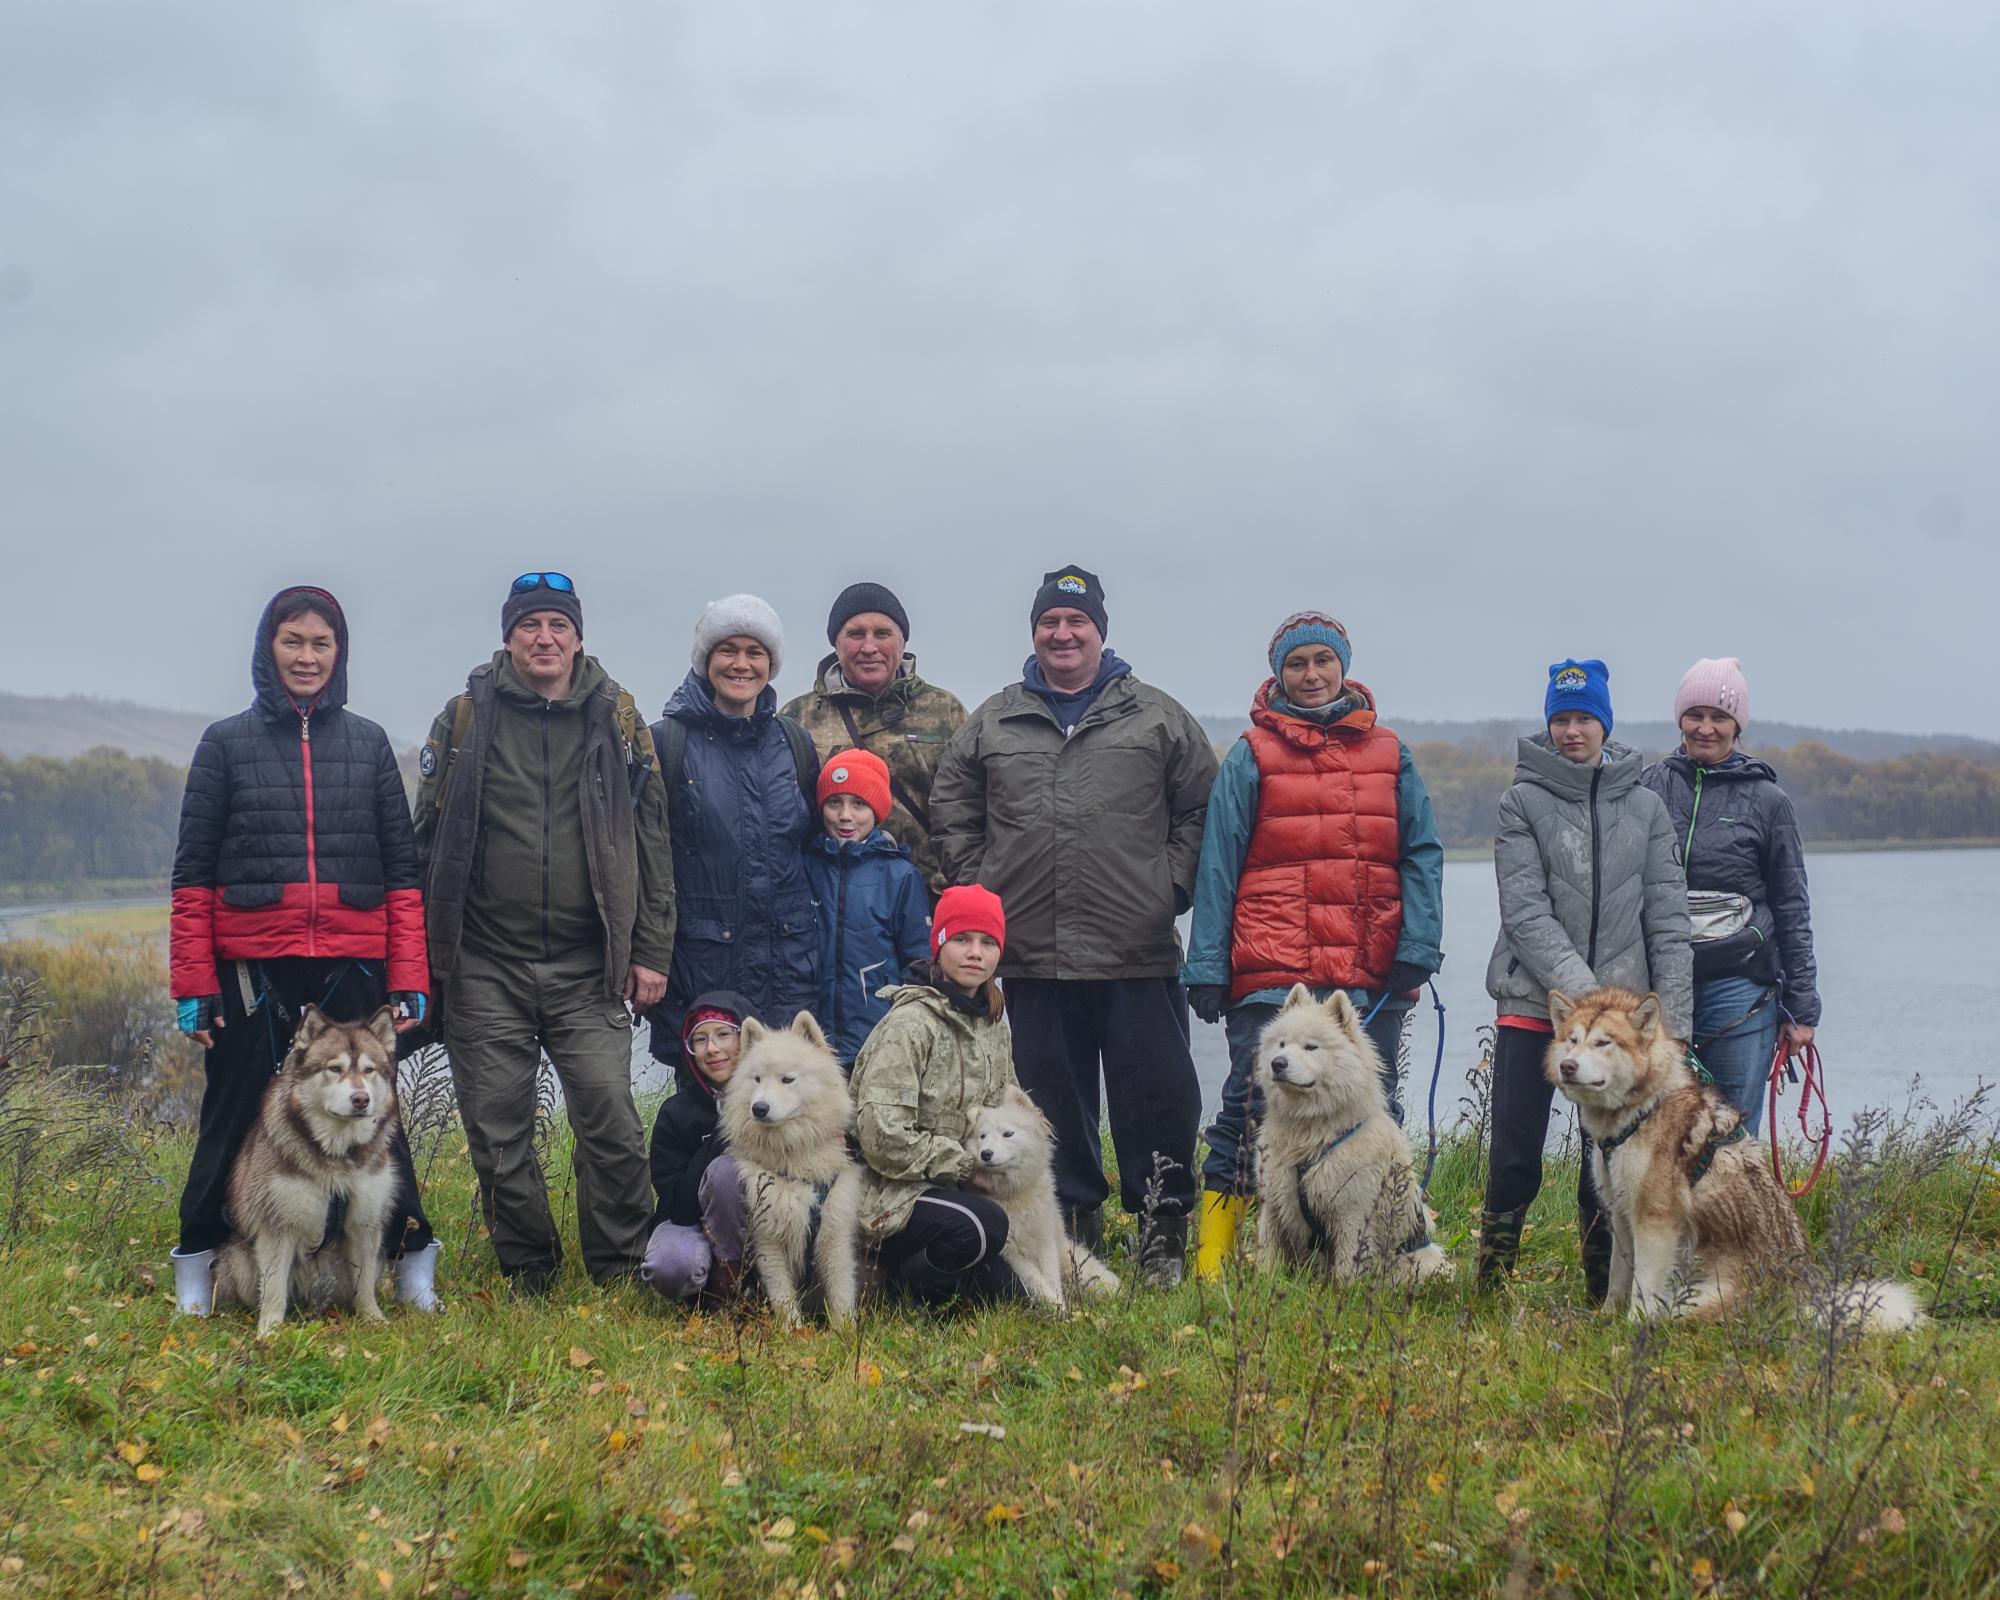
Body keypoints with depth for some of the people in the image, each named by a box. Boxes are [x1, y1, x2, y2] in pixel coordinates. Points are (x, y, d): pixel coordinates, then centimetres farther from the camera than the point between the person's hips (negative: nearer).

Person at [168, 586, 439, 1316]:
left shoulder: (368, 743, 9)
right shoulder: (226, 743, 5)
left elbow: (401, 867, 7)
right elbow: (193, 873, 4)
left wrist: (409, 979, 0)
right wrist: (194, 985, -3)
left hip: (352, 966, 1)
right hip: (251, 965, -1)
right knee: (236, 1116, 7)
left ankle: (413, 1259, 14)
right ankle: (198, 1263, 21)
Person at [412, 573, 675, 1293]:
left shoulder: (617, 719, 7)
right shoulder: (466, 717, 5)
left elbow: (650, 838, 8)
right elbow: (429, 839, 8)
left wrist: (650, 950, 2)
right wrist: (424, 955, 3)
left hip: (588, 967, 0)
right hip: (487, 968, 0)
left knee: (611, 1123, -8)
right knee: (498, 1132, 4)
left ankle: (622, 1277, 7)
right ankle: (528, 1279, 18)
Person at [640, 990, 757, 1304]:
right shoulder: (676, 1113, -8)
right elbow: (678, 1207, -16)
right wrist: (723, 1138, -23)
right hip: (689, 1223, 0)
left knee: (727, 1170, -31)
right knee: (671, 1267, -35)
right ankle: (721, 1281, -1)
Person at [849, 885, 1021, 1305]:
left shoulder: (991, 1025, 10)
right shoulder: (910, 1023, -16)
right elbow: (884, 1139, -23)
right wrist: (964, 1161, -14)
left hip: (948, 1186, 9)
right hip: (888, 1195, -8)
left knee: (1007, 1290, 1)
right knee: (984, 1224, -33)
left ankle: (904, 1269, 18)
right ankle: (904, 1279, -7)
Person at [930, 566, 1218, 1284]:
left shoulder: (1157, 716, 7)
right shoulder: (992, 723, 12)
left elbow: (1200, 806, 8)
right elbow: (952, 811, 16)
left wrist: (1174, 885, 0)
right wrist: (978, 889, 6)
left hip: (1138, 955, -2)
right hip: (1031, 955, 2)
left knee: (1158, 1093, -1)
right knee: (1053, 1100, 8)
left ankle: (1163, 1232, 9)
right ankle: (1072, 1220, 19)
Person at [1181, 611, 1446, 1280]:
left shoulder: (1388, 754, 12)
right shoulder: (1252, 754, 5)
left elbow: (1421, 855, 9)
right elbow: (1217, 866, 2)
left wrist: (1417, 947, -4)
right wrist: (1205, 967, -4)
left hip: (1372, 975, 3)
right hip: (1271, 974, -3)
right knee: (1253, 1109, -4)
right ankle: (1211, 1263, 2)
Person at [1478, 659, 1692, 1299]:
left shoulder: (1644, 807, 10)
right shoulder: (1523, 802, 1)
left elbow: (1667, 916, 8)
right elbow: (1524, 911, -8)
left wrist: (1674, 1016, 0)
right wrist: (1580, 988, -18)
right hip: (1533, 1003, -2)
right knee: (1515, 1157, -3)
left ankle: (1607, 1296, 15)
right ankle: (1491, 1289, 6)